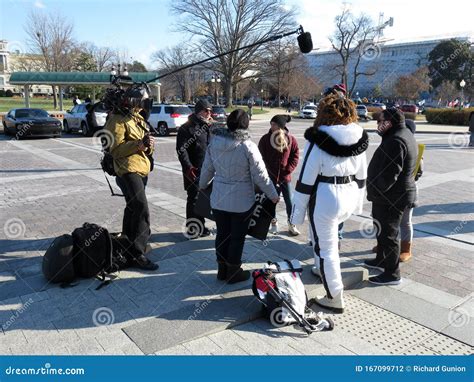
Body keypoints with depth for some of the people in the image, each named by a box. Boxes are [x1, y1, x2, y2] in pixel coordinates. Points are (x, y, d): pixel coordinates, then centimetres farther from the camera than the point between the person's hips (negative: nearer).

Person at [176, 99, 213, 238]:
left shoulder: (207, 127, 15)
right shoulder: (187, 128, -8)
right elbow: (181, 149, -15)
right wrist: (188, 167, -22)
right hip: (194, 171, -7)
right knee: (193, 198, -1)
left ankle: (200, 227, 27)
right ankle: (191, 228, 10)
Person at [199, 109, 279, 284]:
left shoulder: (214, 143, -3)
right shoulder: (248, 146, -18)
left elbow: (207, 169, 8)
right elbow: (260, 175, -13)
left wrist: (202, 186, 26)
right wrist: (273, 195, 0)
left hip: (218, 198, 5)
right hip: (241, 201, -4)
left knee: (222, 233, 17)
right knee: (237, 236, 10)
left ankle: (222, 269, 30)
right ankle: (234, 272, 23)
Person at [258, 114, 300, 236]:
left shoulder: (291, 139, -4)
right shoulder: (265, 139, -6)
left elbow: (295, 157, 1)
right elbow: (261, 159, -2)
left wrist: (286, 172, -8)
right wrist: (270, 173, -7)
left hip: (285, 178, 0)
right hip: (270, 177, 0)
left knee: (290, 203, 5)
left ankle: (291, 225, 22)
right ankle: (274, 223, 27)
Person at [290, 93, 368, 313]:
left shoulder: (318, 141, -14)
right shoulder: (359, 140, 4)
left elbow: (305, 181, -14)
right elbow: (361, 176, 12)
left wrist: (297, 211, -7)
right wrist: (357, 202, 24)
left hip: (325, 200, -7)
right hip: (349, 197, 7)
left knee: (326, 247, 6)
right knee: (326, 237, 30)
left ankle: (334, 298, 17)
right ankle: (321, 269, 48)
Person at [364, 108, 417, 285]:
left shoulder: (396, 141, -24)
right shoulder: (404, 134, 11)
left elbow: (389, 174, -28)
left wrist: (374, 192, -15)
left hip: (391, 197, -11)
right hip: (391, 195, 11)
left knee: (388, 233, -1)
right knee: (382, 229, 23)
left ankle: (392, 274, 11)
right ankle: (381, 260, 41)